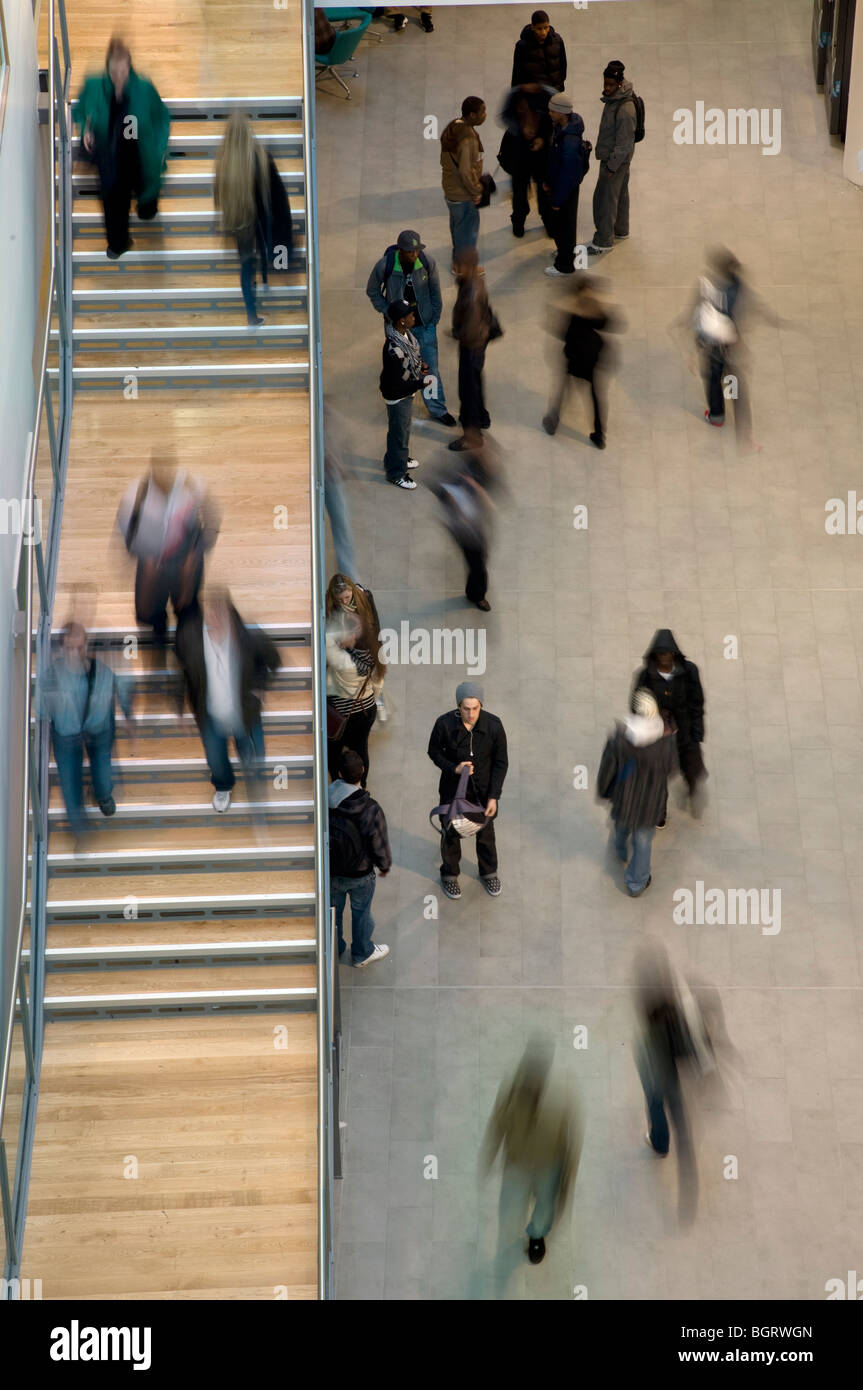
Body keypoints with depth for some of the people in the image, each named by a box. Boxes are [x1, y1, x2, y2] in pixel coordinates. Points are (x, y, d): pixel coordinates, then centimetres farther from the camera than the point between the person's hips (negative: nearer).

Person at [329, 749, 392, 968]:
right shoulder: (370, 810, -31)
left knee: (333, 910, 26)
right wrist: (385, 866, 3)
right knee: (361, 913, 22)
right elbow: (379, 844, -18)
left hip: (330, 871, 3)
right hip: (360, 874, -3)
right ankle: (362, 954, 42)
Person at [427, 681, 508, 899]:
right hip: (453, 790, 0)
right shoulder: (444, 724, -25)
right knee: (451, 833, 18)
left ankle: (489, 873, 46)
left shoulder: (494, 726, -23)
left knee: (485, 833, 21)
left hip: (483, 790, 1)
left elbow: (501, 763, -11)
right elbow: (434, 751, -6)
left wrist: (493, 796, -13)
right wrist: (453, 768, -24)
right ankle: (449, 875, 43)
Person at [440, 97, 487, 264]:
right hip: (464, 196, -9)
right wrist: (476, 191, -16)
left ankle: (457, 259, 44)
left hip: (450, 190, 9)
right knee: (467, 231, 9)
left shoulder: (452, 127, 0)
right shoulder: (468, 138, -30)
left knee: (457, 227, 26)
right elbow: (466, 172, -32)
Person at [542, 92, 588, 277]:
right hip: (559, 181, 9)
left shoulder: (570, 141, -35)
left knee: (563, 225, 7)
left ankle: (565, 265, 23)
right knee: (558, 222, 27)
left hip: (567, 188, -9)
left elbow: (567, 173, -28)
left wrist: (557, 199, -20)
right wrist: (548, 180, 19)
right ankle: (565, 251, 48)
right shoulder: (559, 127, -5)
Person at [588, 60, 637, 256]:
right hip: (614, 158, 10)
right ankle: (620, 231, 40)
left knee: (606, 198, 0)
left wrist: (611, 166, -21)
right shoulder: (613, 99, 0)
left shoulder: (625, 111, -31)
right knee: (620, 194, 23)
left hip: (616, 160, -10)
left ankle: (603, 242, 10)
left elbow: (624, 143, -26)